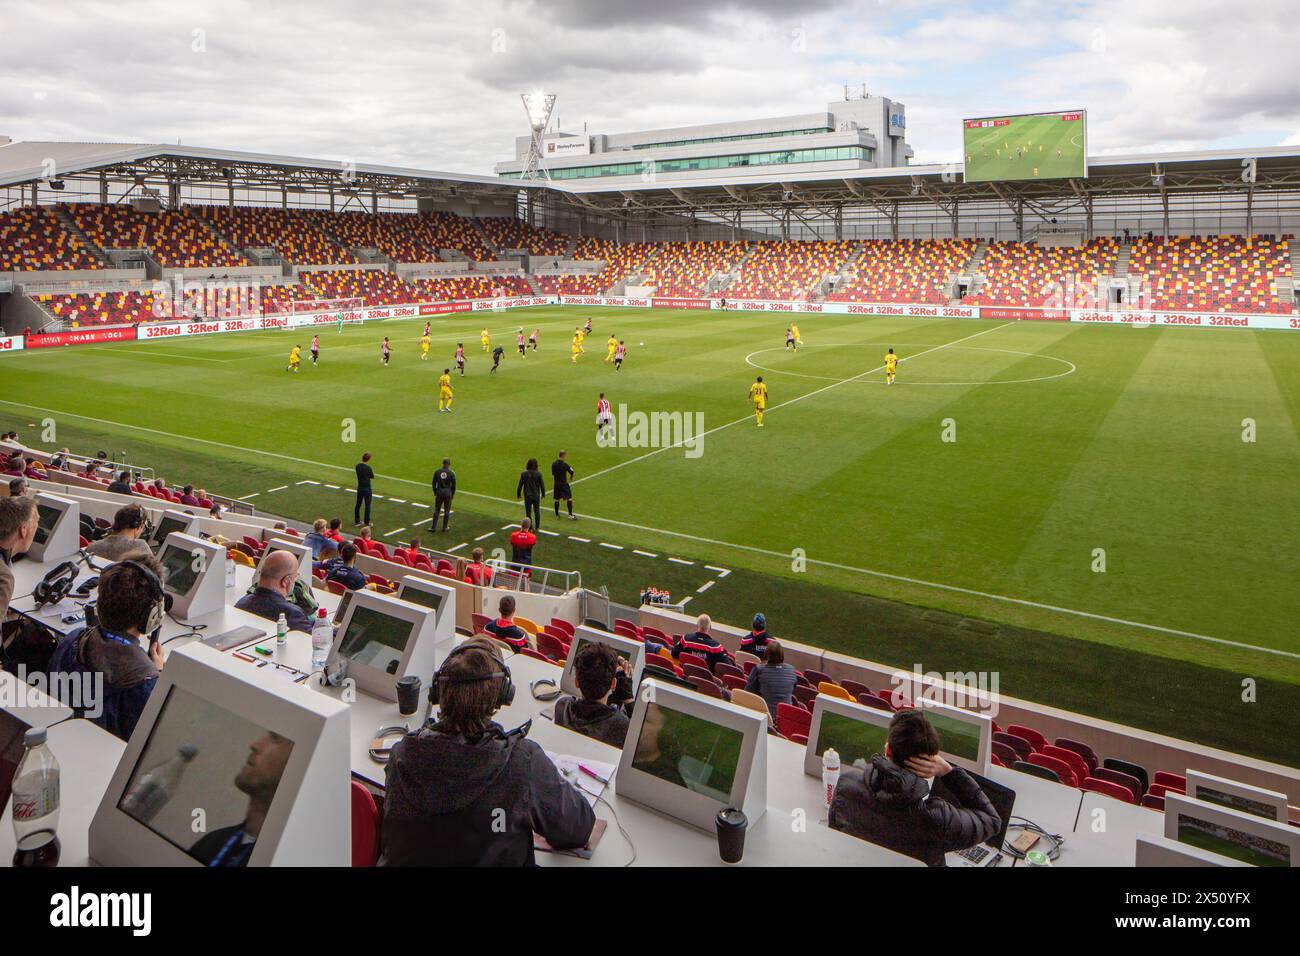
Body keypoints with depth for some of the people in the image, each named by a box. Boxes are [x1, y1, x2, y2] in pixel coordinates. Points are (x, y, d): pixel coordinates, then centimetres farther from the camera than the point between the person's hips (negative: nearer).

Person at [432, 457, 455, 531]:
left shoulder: (437, 472, -2)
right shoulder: (451, 473, -8)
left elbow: (434, 483, 3)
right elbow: (453, 485, -5)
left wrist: (435, 492, 15)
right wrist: (452, 494, 8)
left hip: (439, 492, 2)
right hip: (448, 492, -2)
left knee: (436, 510, 9)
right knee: (447, 510, 10)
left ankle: (433, 527, 9)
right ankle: (444, 527, 15)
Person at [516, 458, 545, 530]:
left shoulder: (523, 474, -10)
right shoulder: (538, 474, -11)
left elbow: (520, 485, -5)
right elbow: (542, 485, -4)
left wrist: (518, 494, 8)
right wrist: (543, 494, 11)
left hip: (527, 496, 0)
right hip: (536, 496, 1)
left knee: (528, 512, 9)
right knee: (537, 512, 17)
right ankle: (537, 527, 22)